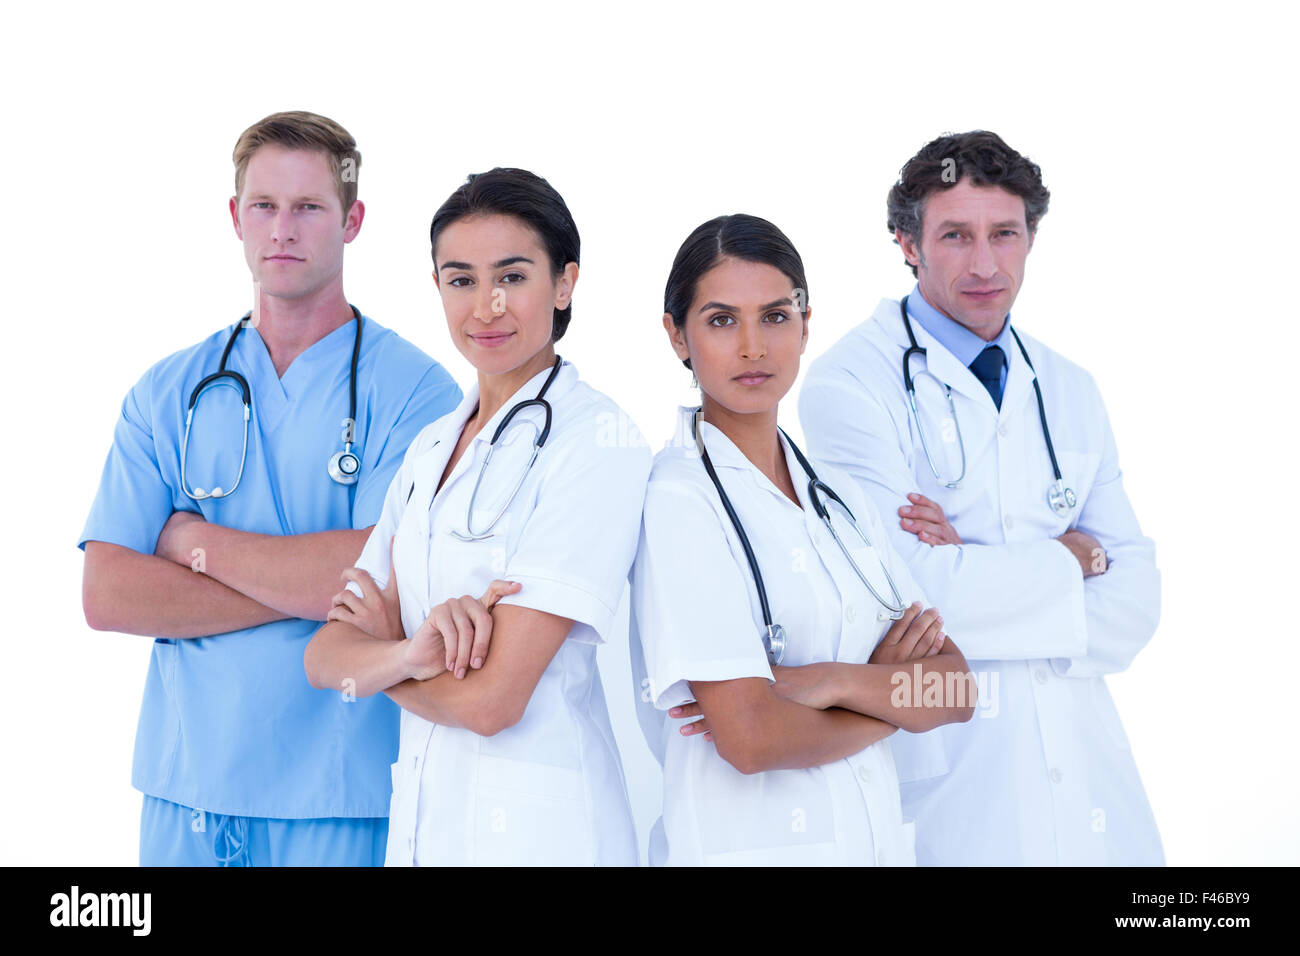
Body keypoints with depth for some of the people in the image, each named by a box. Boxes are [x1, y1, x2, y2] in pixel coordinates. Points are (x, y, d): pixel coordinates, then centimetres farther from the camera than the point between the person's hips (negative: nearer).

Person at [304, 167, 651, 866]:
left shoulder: (598, 440, -15)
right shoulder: (430, 449, 8)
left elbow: (490, 698, -21)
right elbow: (324, 657, 0)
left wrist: (379, 655, -2)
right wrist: (410, 651, -21)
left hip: (535, 827, -6)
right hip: (418, 818, 7)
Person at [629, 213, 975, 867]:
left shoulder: (838, 496, 7)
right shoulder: (679, 498, -14)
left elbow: (955, 692, 1)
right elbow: (750, 738, -22)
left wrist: (835, 681, -17)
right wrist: (893, 696, -7)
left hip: (876, 837, 6)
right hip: (749, 844, -6)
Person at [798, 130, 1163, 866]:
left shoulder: (1071, 391, 10)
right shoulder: (851, 383, -9)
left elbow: (1135, 603, 2)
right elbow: (916, 591, -19)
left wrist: (984, 577, -14)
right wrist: (1074, 557, -7)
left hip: (1086, 770, 5)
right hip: (945, 774, -5)